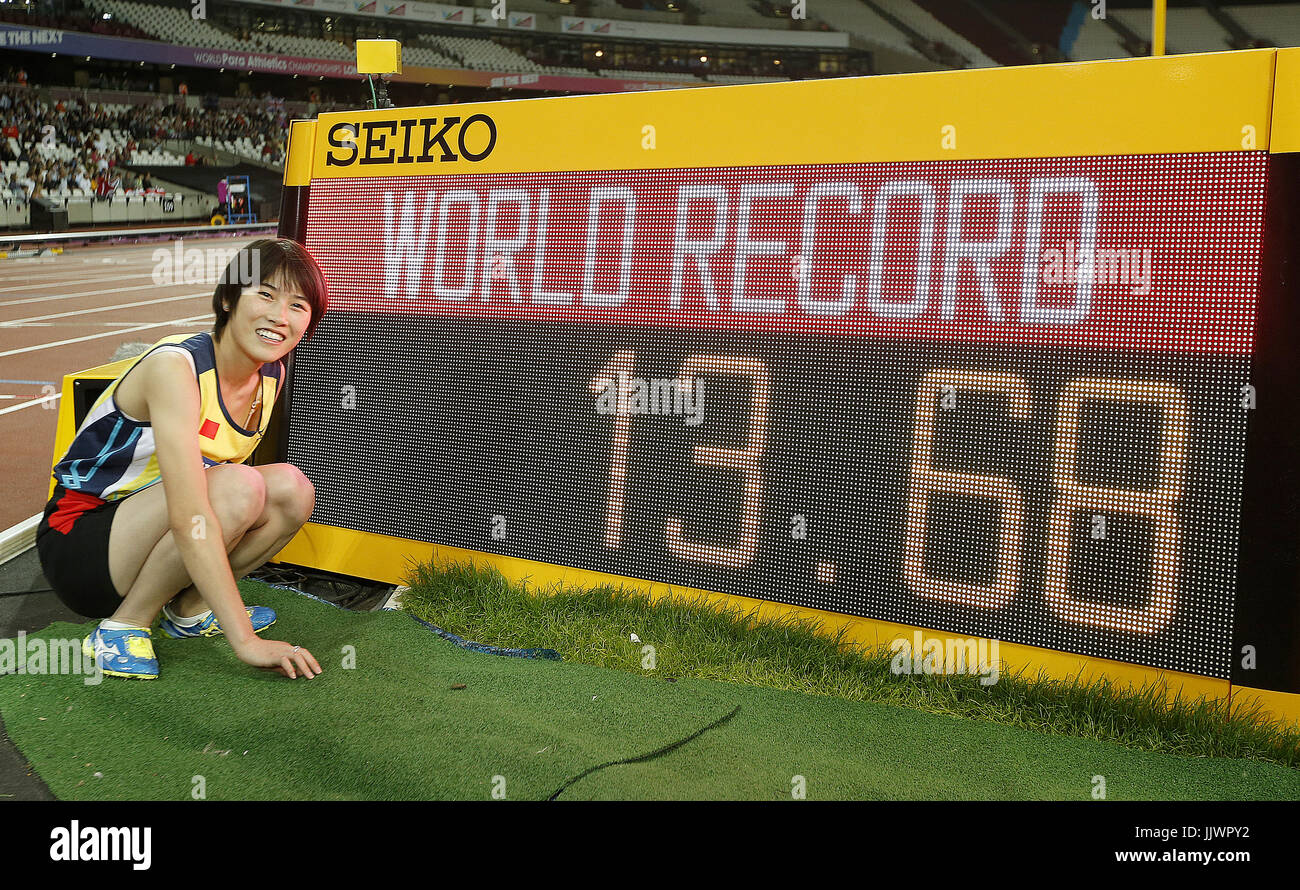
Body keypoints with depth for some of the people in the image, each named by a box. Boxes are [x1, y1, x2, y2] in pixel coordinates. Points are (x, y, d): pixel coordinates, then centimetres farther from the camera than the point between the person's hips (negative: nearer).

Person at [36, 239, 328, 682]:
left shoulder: (272, 373, -1)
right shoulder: (174, 367, -26)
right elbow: (189, 516, -34)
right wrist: (244, 640, -37)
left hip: (146, 534, 7)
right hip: (77, 547, -7)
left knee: (290, 488, -13)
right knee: (240, 486, -30)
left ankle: (189, 609, 3)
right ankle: (120, 629, -15)